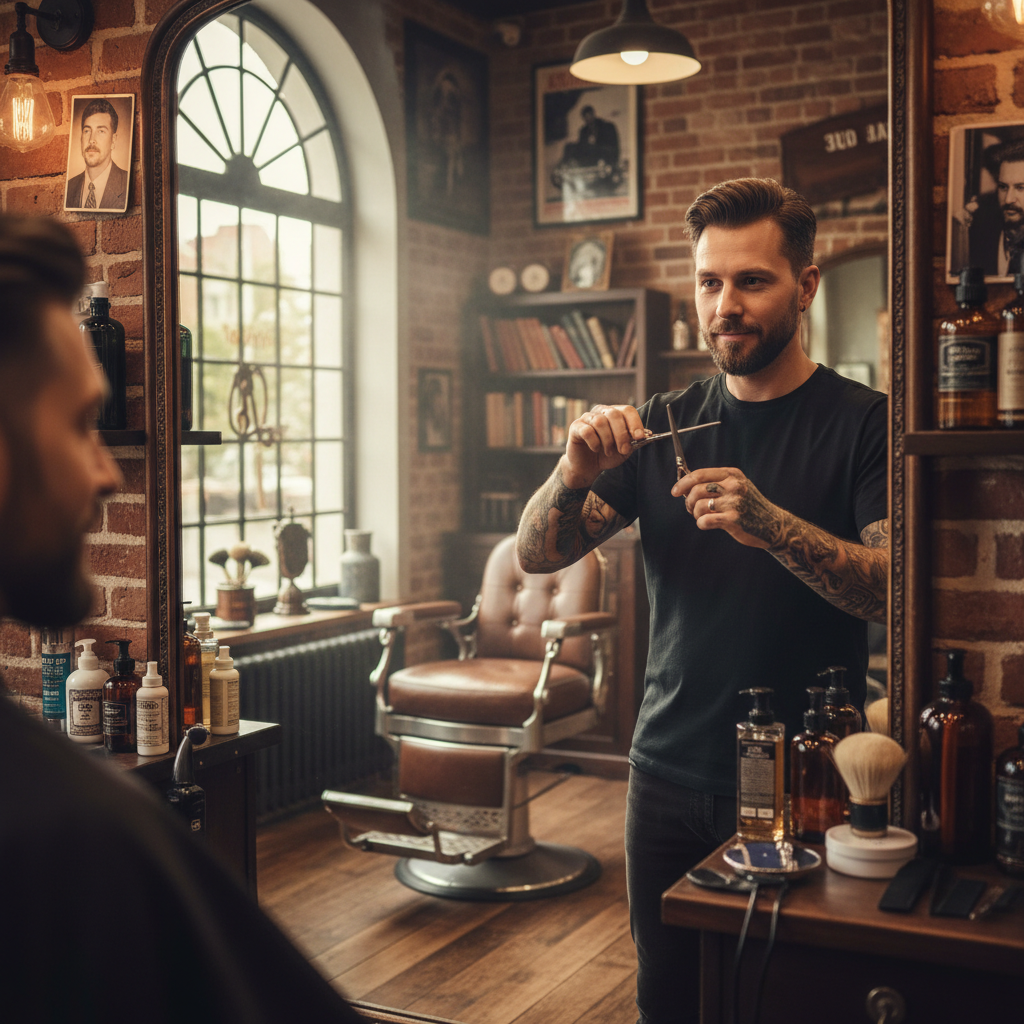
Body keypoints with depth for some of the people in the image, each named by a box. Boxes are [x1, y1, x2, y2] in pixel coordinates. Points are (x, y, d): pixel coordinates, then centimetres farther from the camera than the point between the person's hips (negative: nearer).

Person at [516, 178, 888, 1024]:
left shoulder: (862, 423, -7)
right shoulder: (665, 426, 5)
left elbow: (897, 588, -20)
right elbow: (536, 554, 0)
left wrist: (769, 524, -36)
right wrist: (575, 474, -21)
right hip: (669, 772, 4)